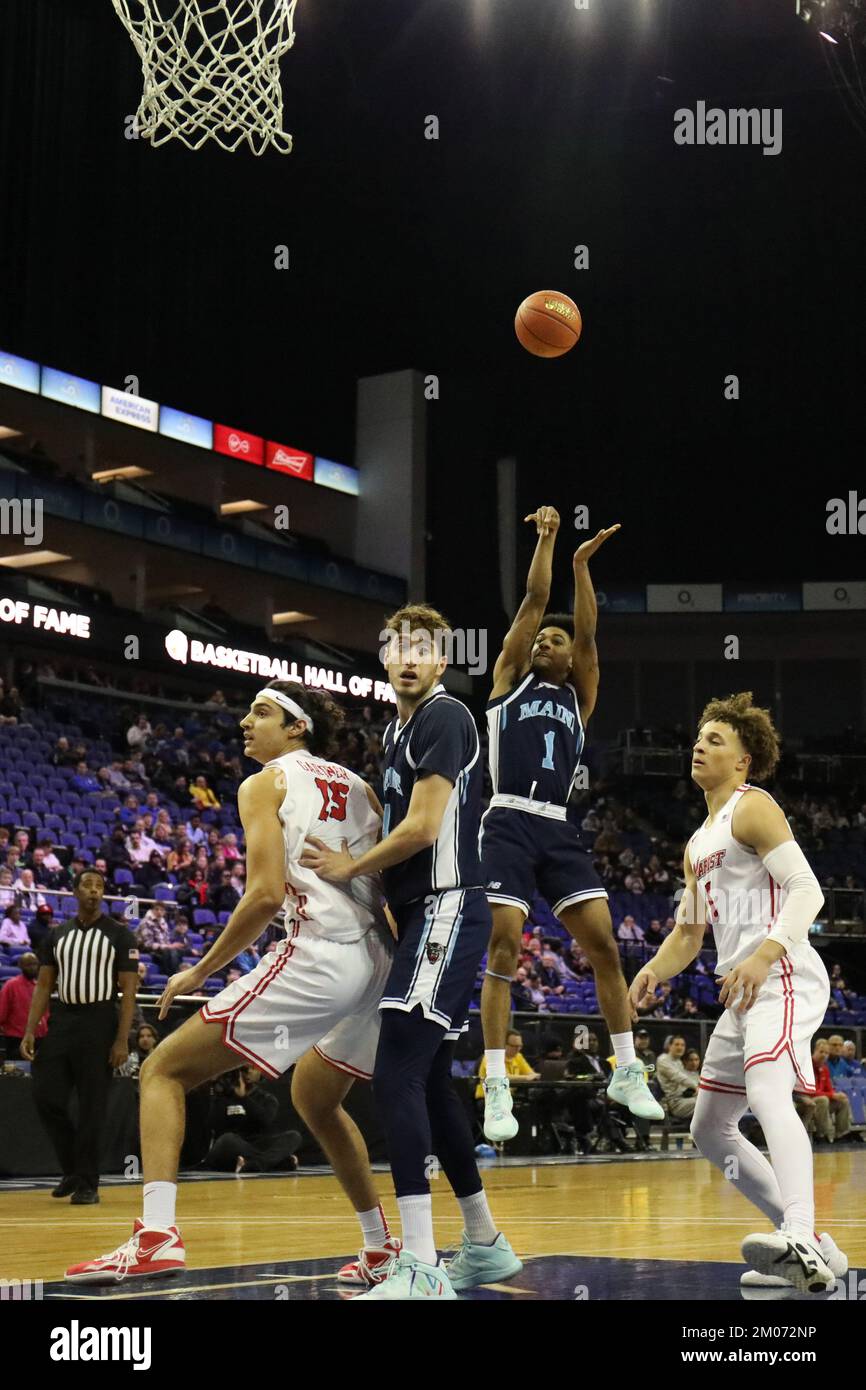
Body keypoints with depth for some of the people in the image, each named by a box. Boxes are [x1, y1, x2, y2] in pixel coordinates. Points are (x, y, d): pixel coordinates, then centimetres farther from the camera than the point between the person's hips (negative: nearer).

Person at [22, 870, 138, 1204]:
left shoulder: (118, 934, 1)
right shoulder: (58, 935, 12)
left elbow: (128, 990, -3)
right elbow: (44, 985, 12)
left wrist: (122, 1040, -11)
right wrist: (30, 1031, 1)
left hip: (98, 1023, -4)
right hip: (61, 1022, 4)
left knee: (92, 1108, -2)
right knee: (46, 1098, -1)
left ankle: (87, 1183, 7)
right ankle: (73, 1170, 17)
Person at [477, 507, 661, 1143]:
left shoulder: (580, 696, 19)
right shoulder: (511, 678, 14)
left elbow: (587, 632, 5)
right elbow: (534, 603, 6)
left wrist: (582, 564, 0)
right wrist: (546, 538, 3)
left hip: (559, 831, 3)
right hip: (508, 823, -3)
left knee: (604, 944, -4)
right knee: (504, 950, -9)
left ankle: (627, 1073, 5)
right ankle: (496, 1087, -6)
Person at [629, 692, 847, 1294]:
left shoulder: (752, 808, -4)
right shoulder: (697, 846, 24)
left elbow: (807, 889, -15)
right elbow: (689, 932, 27)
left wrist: (765, 954, -30)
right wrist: (655, 969, 6)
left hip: (783, 977, -10)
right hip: (741, 991, 10)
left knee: (768, 1092, -33)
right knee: (710, 1128, 12)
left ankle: (799, 1239, -48)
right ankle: (810, 1248, 15)